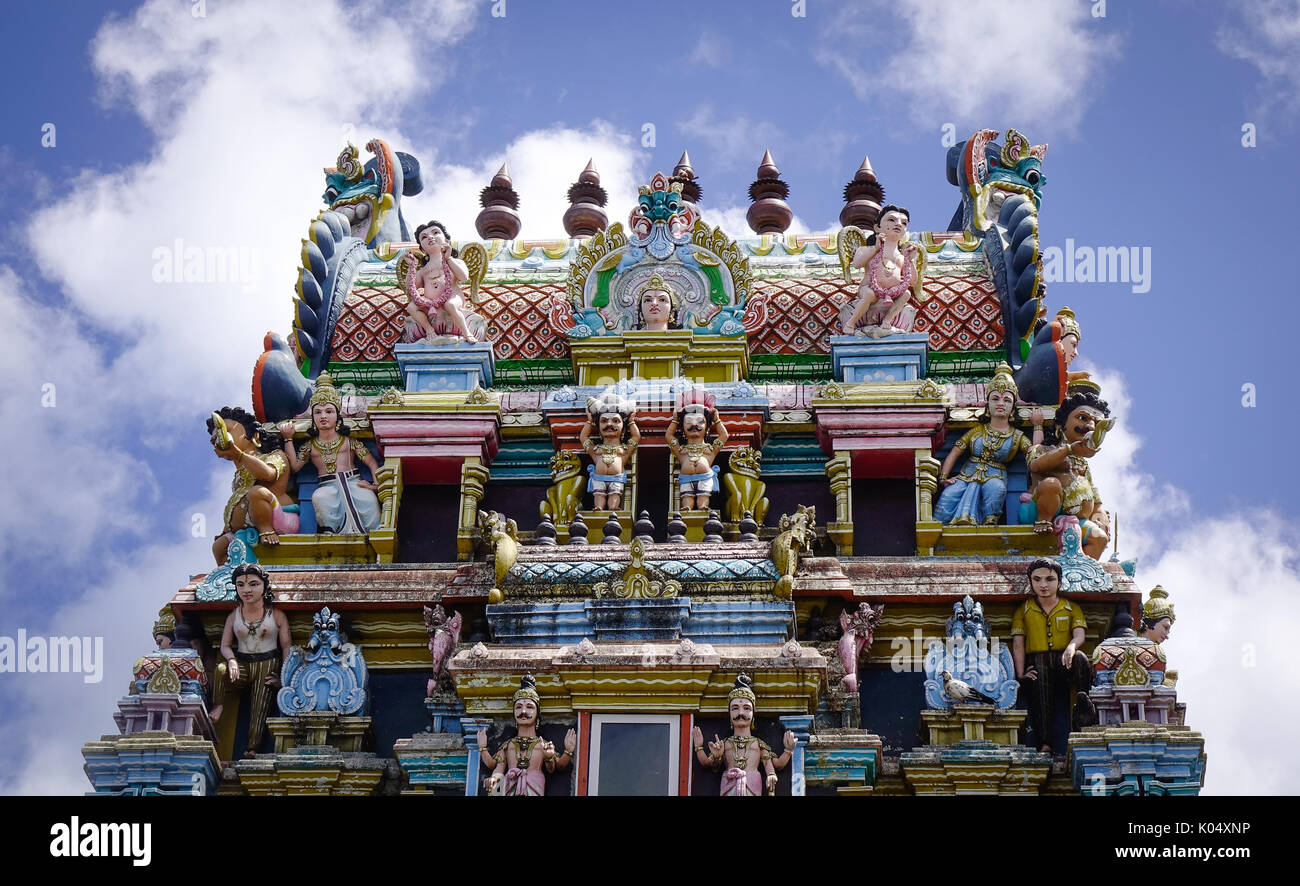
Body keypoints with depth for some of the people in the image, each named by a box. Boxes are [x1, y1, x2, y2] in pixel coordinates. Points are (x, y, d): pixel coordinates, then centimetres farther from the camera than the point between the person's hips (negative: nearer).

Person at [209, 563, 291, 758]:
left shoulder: (276, 615, 2)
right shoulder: (234, 615, 9)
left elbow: (286, 647, 2)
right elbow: (225, 645, 8)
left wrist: (284, 676, -8)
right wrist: (232, 660, -15)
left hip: (268, 665, -2)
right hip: (242, 665, 2)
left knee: (260, 706, -18)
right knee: (221, 669, -31)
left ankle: (253, 748, -21)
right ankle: (218, 707, -15)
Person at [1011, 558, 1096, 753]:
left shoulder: (1072, 608, 19)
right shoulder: (1023, 611, 19)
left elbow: (1080, 634, 2)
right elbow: (1018, 644, 10)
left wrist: (1072, 647, -24)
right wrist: (1021, 674, -7)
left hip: (1063, 663, 1)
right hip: (1036, 662, -1)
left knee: (1079, 658, -35)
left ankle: (1082, 704, -32)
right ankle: (1044, 745, -44)